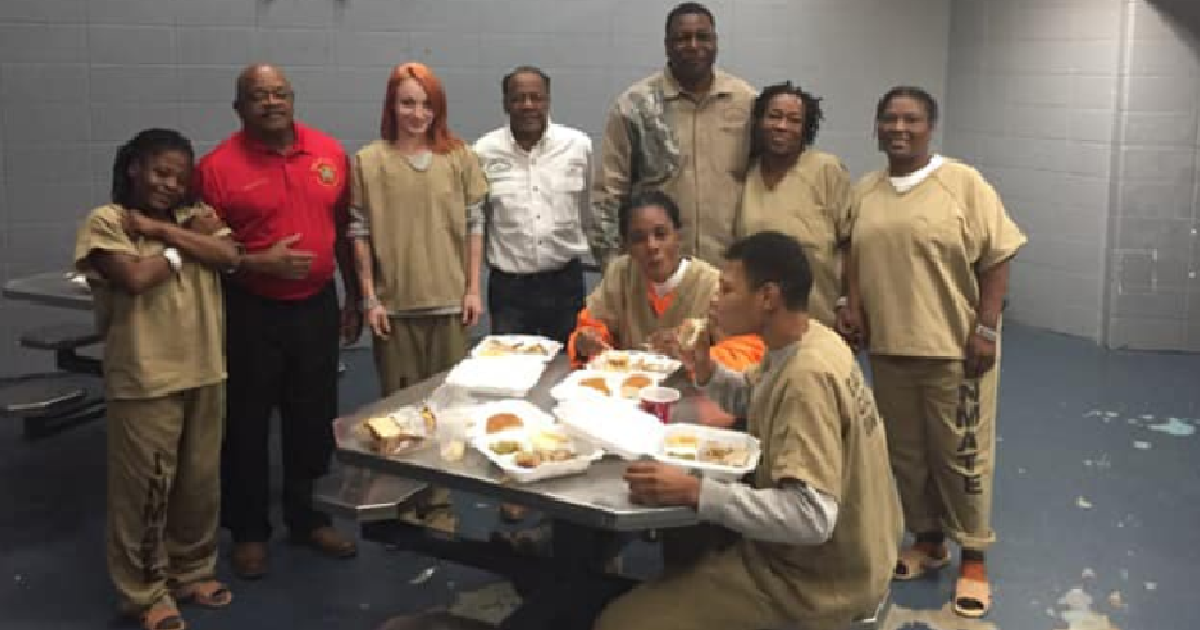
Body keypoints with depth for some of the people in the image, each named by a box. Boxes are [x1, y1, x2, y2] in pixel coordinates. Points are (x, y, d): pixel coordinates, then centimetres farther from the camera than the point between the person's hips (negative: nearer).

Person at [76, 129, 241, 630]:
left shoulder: (195, 215, 10)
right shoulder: (104, 221, -5)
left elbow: (228, 256, -7)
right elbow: (135, 278, -19)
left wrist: (160, 229, -11)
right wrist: (185, 241, -5)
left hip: (204, 372, 5)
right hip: (144, 380, -5)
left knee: (201, 481, 15)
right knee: (146, 487, 3)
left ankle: (193, 571, 32)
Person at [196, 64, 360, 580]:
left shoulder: (330, 153, 2)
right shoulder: (217, 166, -10)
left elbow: (343, 231, 10)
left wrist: (354, 298, 12)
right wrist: (261, 263, -20)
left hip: (316, 307, 4)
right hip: (250, 314, -3)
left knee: (314, 421, 13)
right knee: (246, 426, 7)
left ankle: (308, 518, 30)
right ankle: (248, 530, 23)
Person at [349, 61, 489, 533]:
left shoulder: (459, 157, 3)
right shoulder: (368, 162, 0)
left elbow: (474, 225, 6)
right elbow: (360, 233, 0)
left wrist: (473, 289, 1)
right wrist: (369, 298, -4)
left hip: (448, 300, 1)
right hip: (394, 303, -1)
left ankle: (439, 502, 19)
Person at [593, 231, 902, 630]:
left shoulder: (807, 376, -28)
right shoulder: (802, 342, 0)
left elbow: (812, 516, -33)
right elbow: (758, 402, 16)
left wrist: (694, 492, -36)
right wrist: (706, 372, -3)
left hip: (818, 576, -9)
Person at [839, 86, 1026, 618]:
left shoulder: (963, 183, -7)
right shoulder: (864, 192, 8)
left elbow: (996, 258, -7)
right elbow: (854, 255, 14)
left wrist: (986, 328, -13)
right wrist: (853, 306, -2)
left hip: (953, 347, -4)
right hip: (888, 346, 5)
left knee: (961, 454, 4)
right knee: (906, 452, 14)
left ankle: (973, 557, 19)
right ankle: (927, 540, 32)